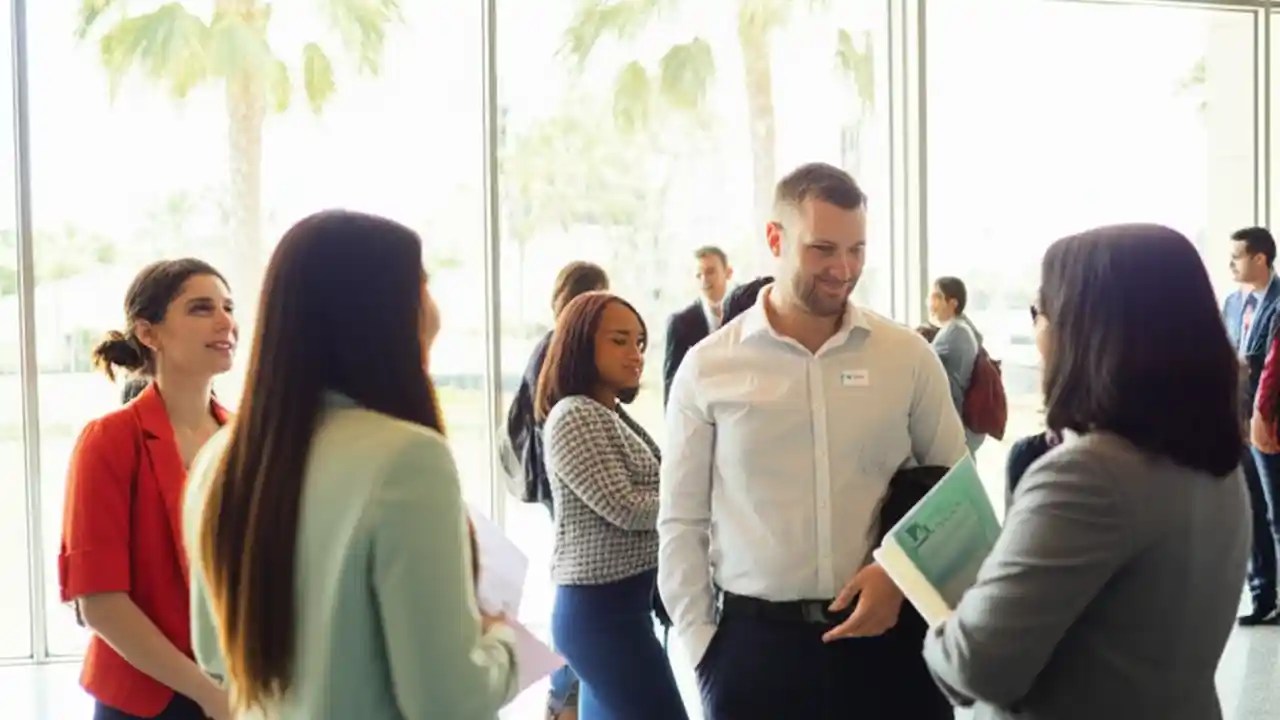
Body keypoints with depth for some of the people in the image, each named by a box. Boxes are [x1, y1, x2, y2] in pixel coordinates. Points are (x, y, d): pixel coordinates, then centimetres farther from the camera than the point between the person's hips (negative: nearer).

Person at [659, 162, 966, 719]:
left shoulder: (909, 356, 1)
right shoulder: (708, 368, -1)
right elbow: (682, 523, 2)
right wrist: (700, 643, -2)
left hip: (880, 635, 1)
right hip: (752, 641, -1)